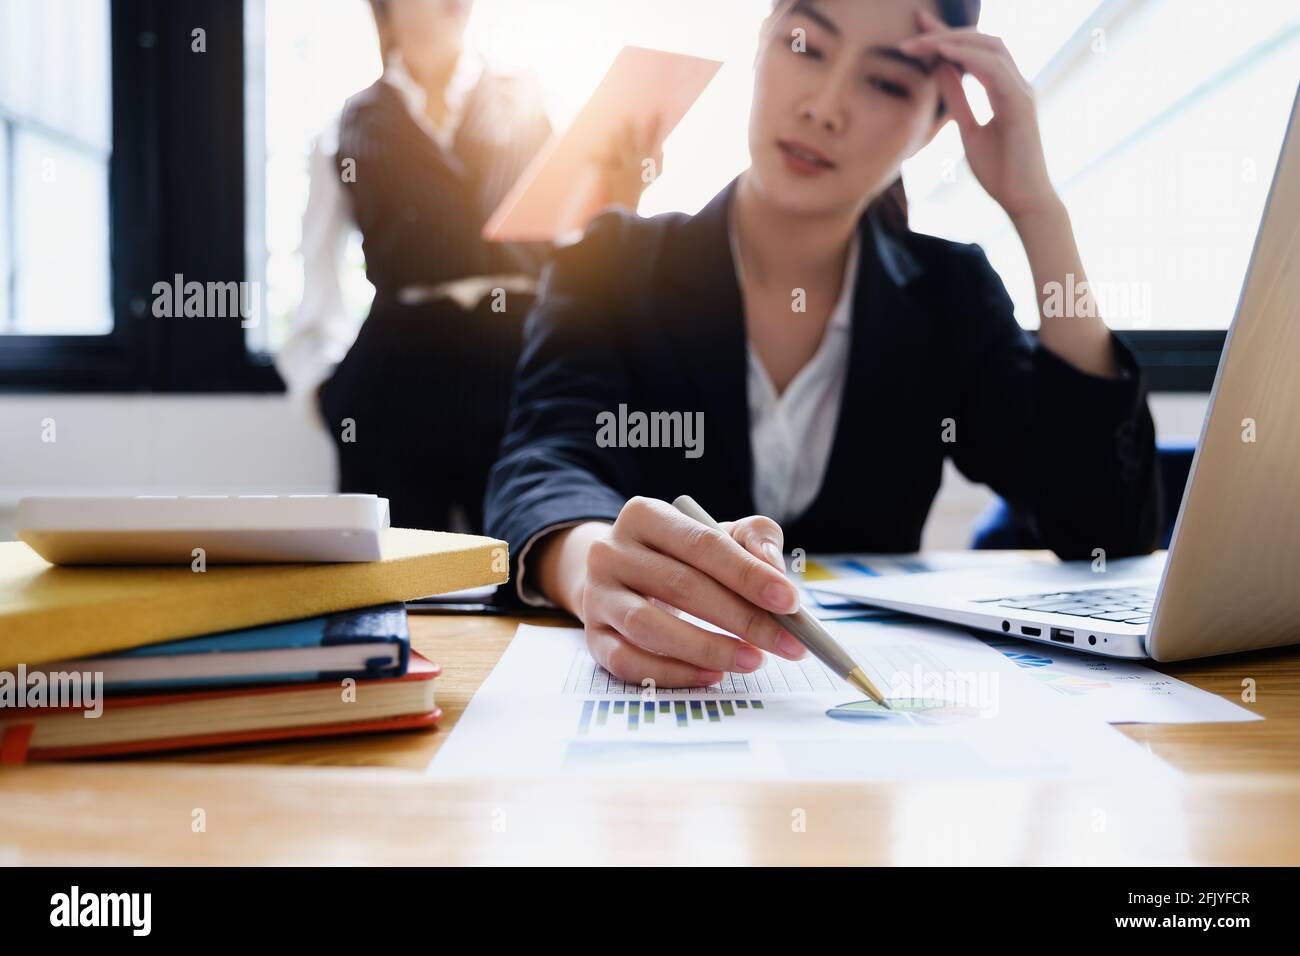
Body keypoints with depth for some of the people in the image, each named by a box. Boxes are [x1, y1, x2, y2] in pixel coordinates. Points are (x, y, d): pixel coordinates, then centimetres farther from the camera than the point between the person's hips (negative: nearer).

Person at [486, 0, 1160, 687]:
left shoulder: (950, 295, 3)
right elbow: (545, 467, -19)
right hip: (645, 688, -1)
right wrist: (592, 560, -45)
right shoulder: (612, 264, -2)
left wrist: (1038, 210, -10)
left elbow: (1111, 526, -8)